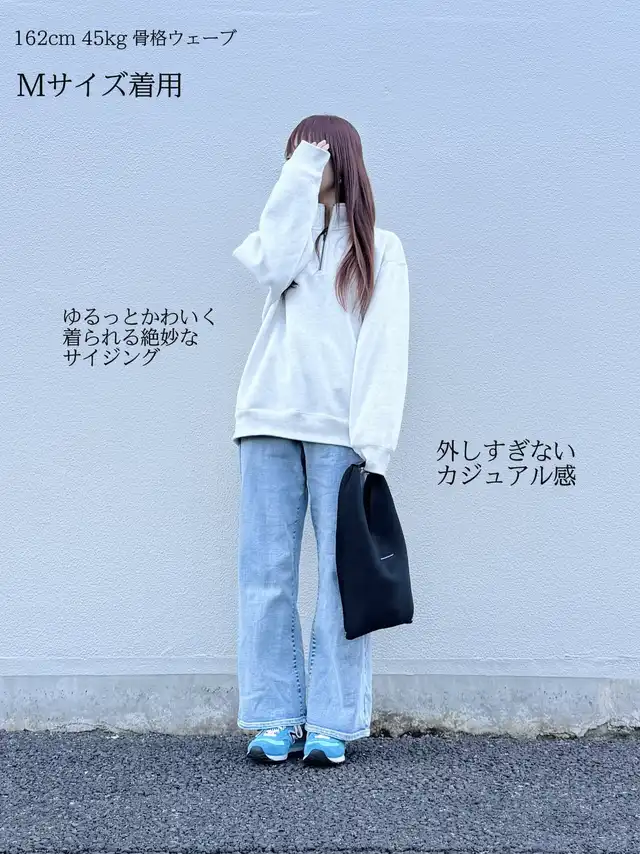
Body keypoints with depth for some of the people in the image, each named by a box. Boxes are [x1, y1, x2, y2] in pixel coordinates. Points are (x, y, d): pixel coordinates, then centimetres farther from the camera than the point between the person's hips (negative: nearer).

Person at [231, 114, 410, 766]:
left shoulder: (378, 248, 10)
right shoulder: (288, 231, 19)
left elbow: (385, 350, 0)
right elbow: (269, 266, -6)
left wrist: (374, 443, -11)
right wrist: (299, 178, -2)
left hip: (339, 431, -3)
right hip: (270, 421, 3)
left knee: (342, 576, -4)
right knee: (266, 572, 0)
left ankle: (332, 723, 1)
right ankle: (275, 718, 4)